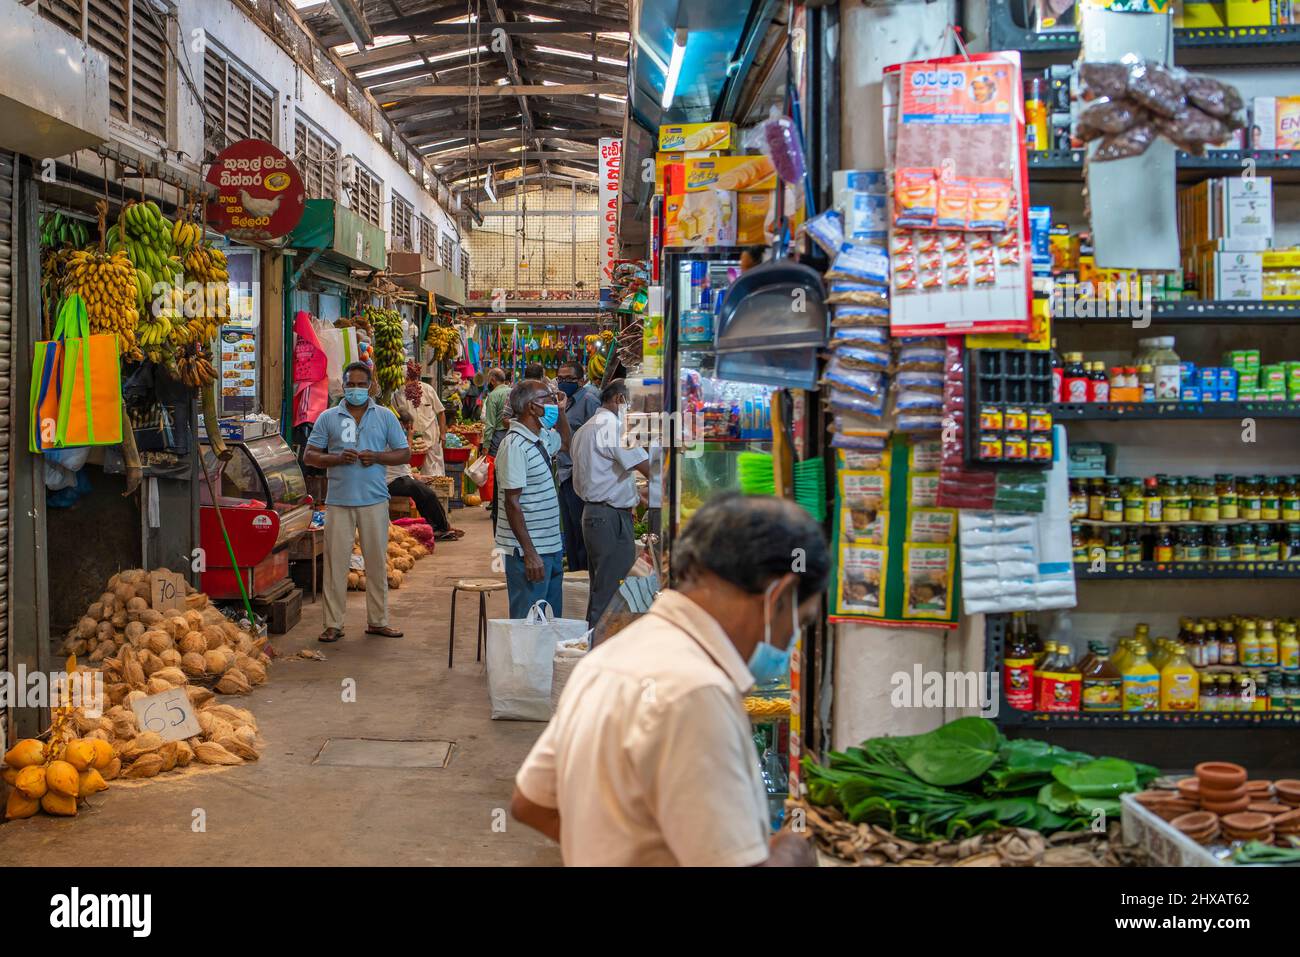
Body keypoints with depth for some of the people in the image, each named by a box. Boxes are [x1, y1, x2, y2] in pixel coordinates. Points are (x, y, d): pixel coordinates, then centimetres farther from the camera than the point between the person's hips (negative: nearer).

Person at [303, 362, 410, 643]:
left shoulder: (385, 417, 9)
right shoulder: (328, 418, 8)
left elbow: (404, 453, 9)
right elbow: (309, 455, 6)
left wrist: (378, 457, -10)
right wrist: (337, 458, -12)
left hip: (374, 500, 1)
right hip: (338, 501, -1)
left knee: (377, 561, 5)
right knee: (336, 562, -1)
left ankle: (377, 621, 15)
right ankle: (333, 624, 5)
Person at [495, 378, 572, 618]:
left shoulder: (541, 437, 9)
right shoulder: (515, 446, -18)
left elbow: (565, 442, 34)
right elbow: (512, 503, -20)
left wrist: (559, 409, 16)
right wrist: (529, 554, -22)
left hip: (551, 546, 9)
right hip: (529, 551, -9)